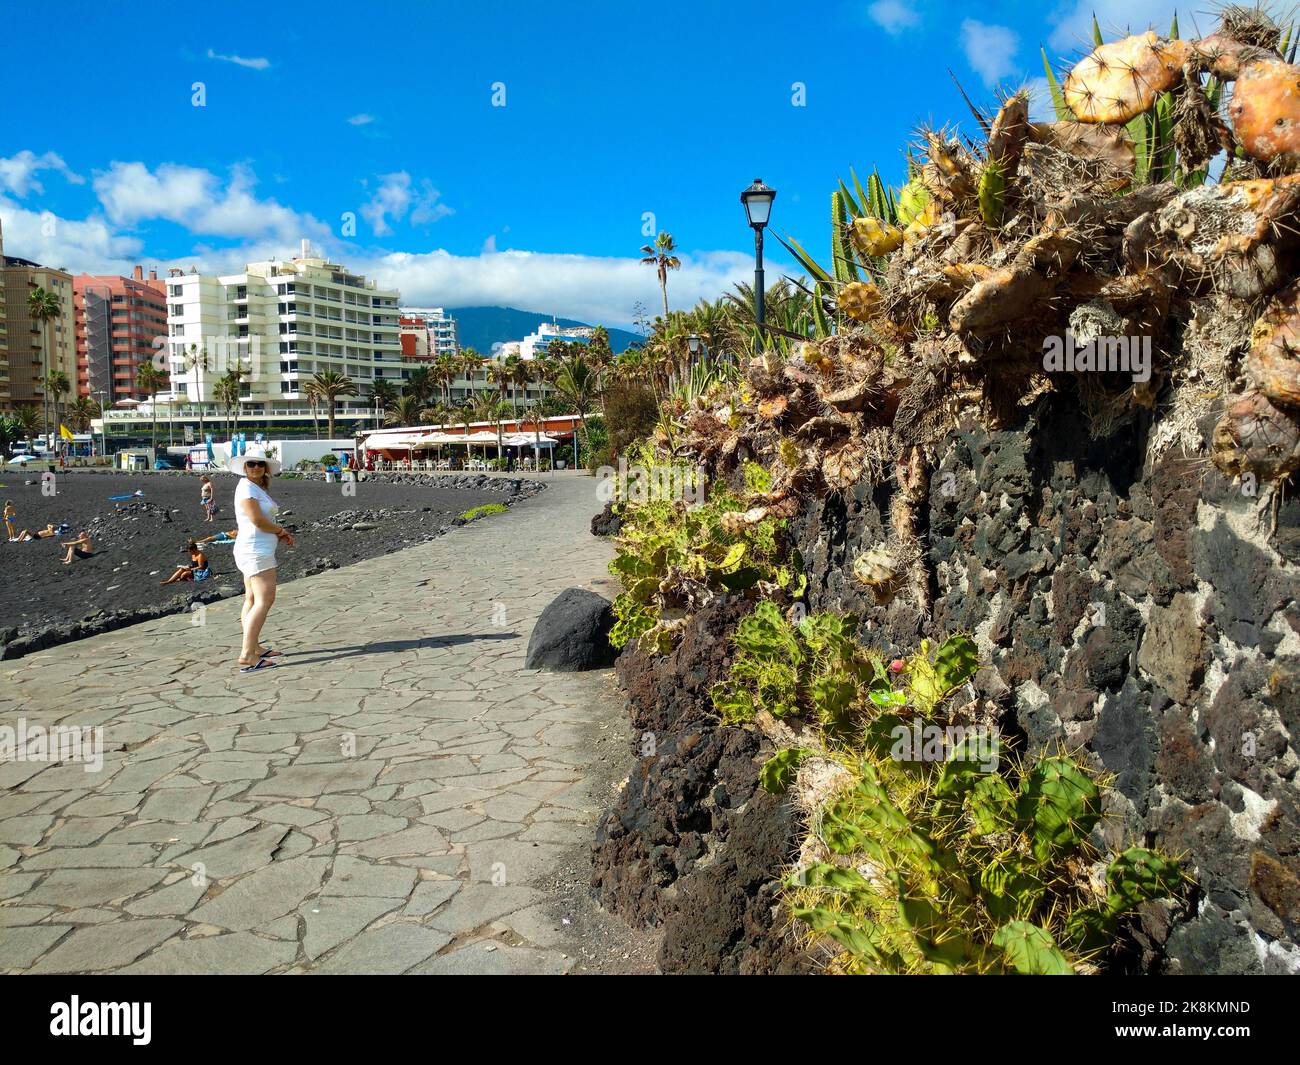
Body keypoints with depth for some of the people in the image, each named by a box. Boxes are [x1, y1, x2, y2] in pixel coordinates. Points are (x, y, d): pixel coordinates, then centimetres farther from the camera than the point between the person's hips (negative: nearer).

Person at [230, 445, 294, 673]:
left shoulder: (259, 488, 16)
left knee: (252, 600, 14)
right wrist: (281, 530, -5)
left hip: (260, 550, 11)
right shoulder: (246, 488, -13)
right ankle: (247, 656, -19)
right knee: (264, 600, -15)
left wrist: (279, 535, 3)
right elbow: (257, 521, -21)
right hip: (255, 551, -11)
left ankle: (254, 648, 22)